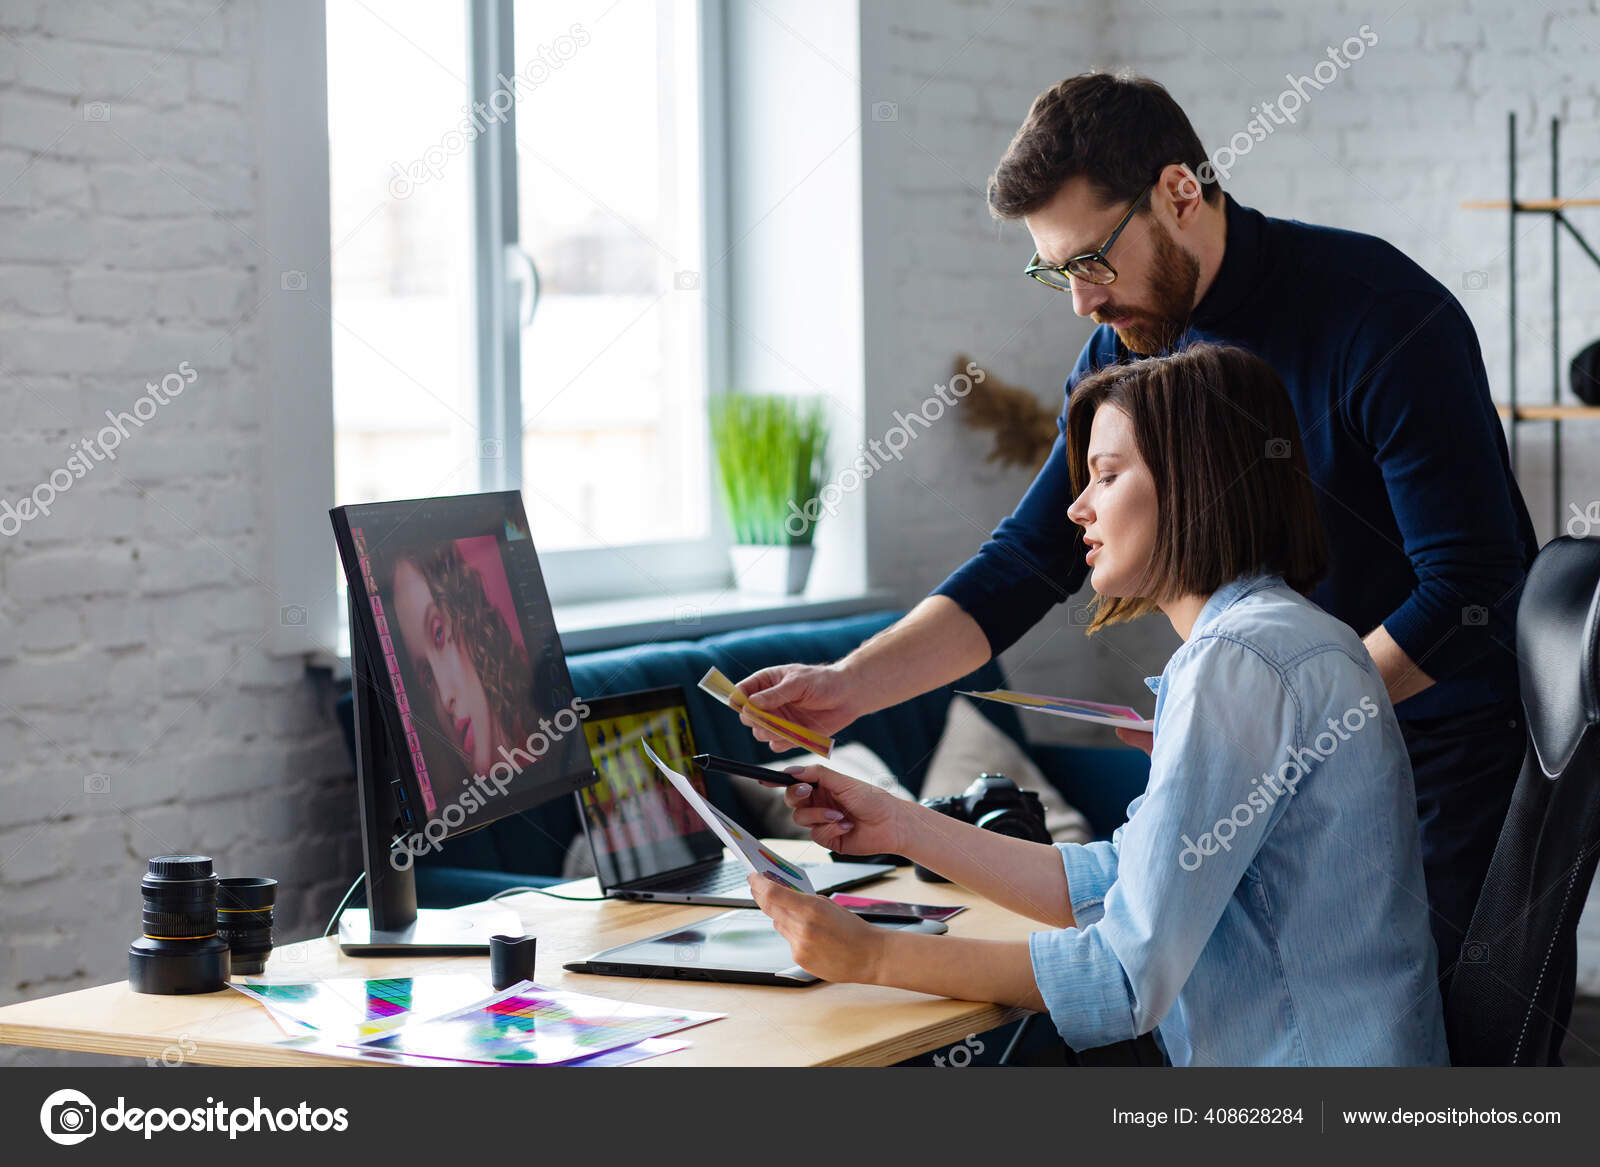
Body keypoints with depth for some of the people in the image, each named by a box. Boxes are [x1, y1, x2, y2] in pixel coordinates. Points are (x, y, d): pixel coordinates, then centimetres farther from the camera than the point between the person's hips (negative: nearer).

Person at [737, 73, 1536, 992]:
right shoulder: (1128, 355, 0)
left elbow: (1467, 589, -23)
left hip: (1458, 737, -6)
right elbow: (1028, 563, 2)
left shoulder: (1384, 319, -20)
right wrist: (847, 687, -11)